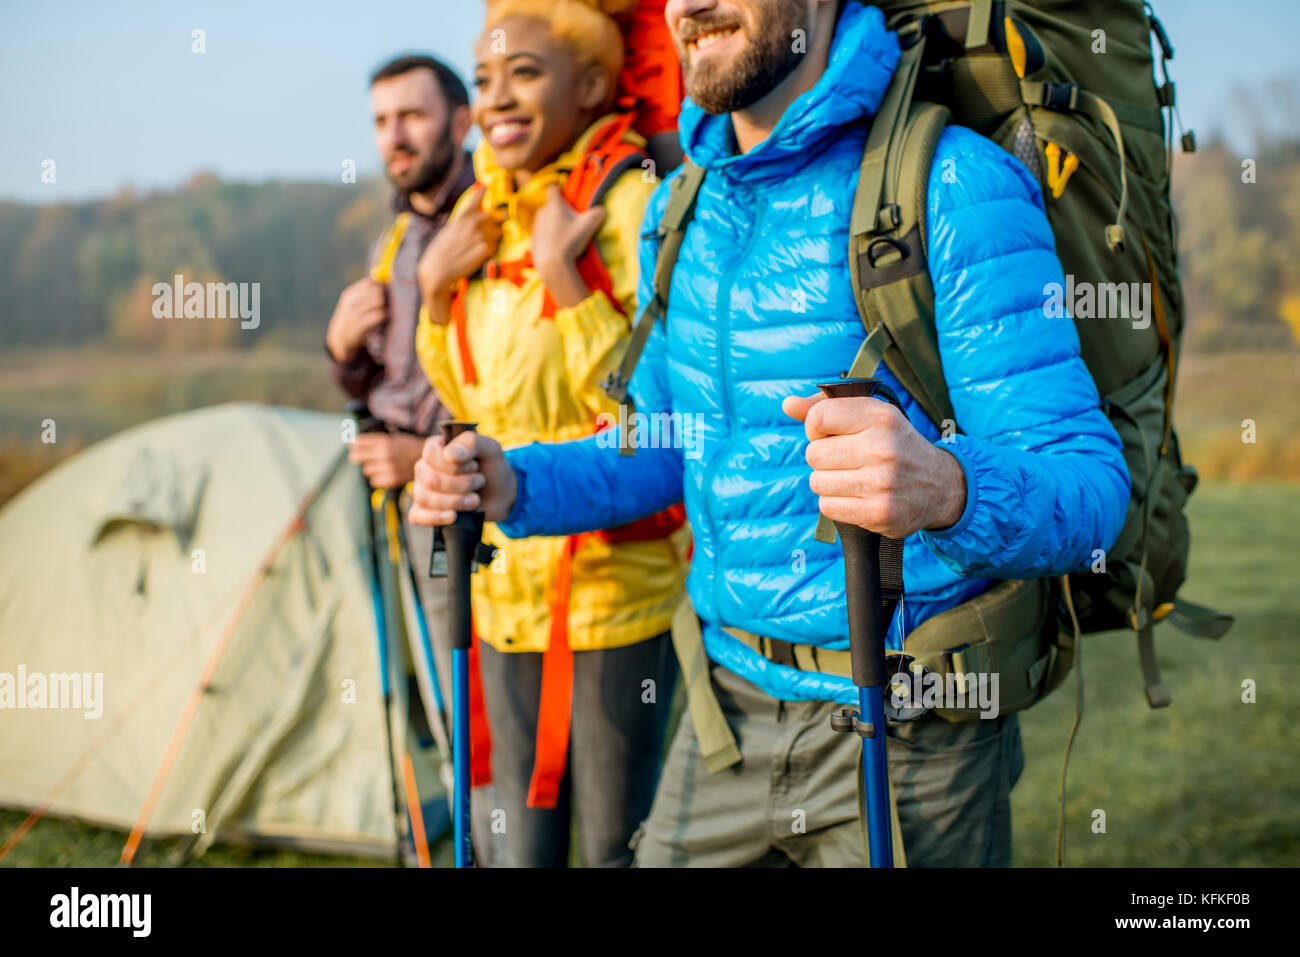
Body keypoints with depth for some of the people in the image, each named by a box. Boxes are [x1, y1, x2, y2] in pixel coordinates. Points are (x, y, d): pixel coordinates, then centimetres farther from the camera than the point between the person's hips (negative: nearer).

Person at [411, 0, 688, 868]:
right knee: (525, 833, 17)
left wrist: (561, 271, -24)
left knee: (616, 842, 4)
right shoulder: (488, 213, 9)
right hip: (509, 572, 7)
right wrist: (436, 286, 2)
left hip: (617, 575, -7)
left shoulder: (633, 201, -14)